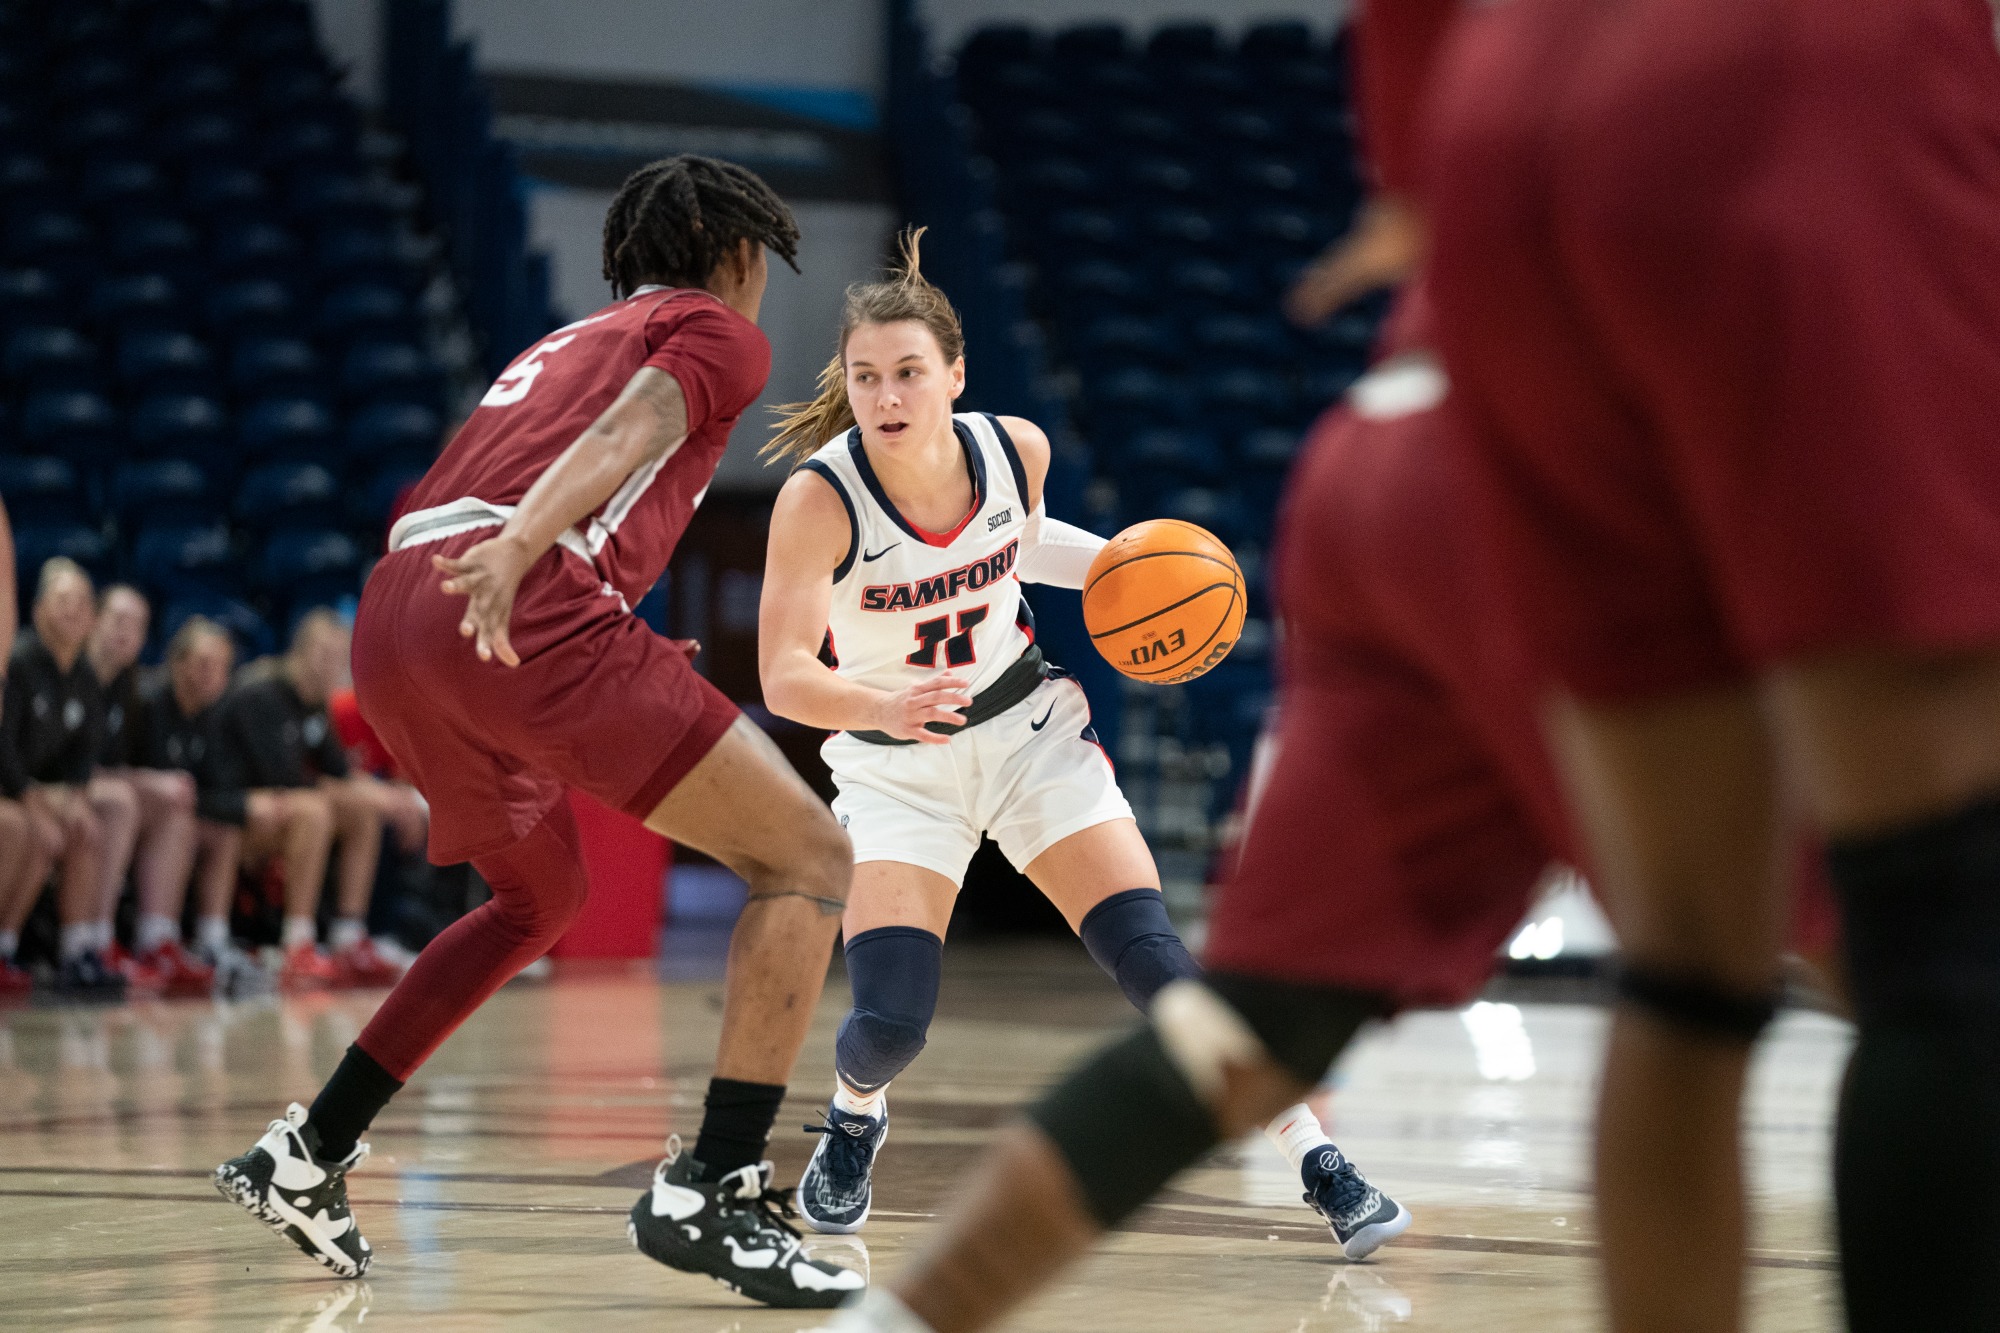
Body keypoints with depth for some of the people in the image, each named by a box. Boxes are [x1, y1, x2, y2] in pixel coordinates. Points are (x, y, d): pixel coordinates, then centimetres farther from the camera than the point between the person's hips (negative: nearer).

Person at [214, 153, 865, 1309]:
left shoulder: (569, 342, 36)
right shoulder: (719, 330, 14)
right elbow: (626, 432, -7)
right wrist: (519, 546, -25)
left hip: (390, 619, 8)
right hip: (534, 611, -8)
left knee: (544, 896, 31)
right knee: (810, 859, -3)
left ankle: (310, 1157, 29)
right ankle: (713, 1191, -16)